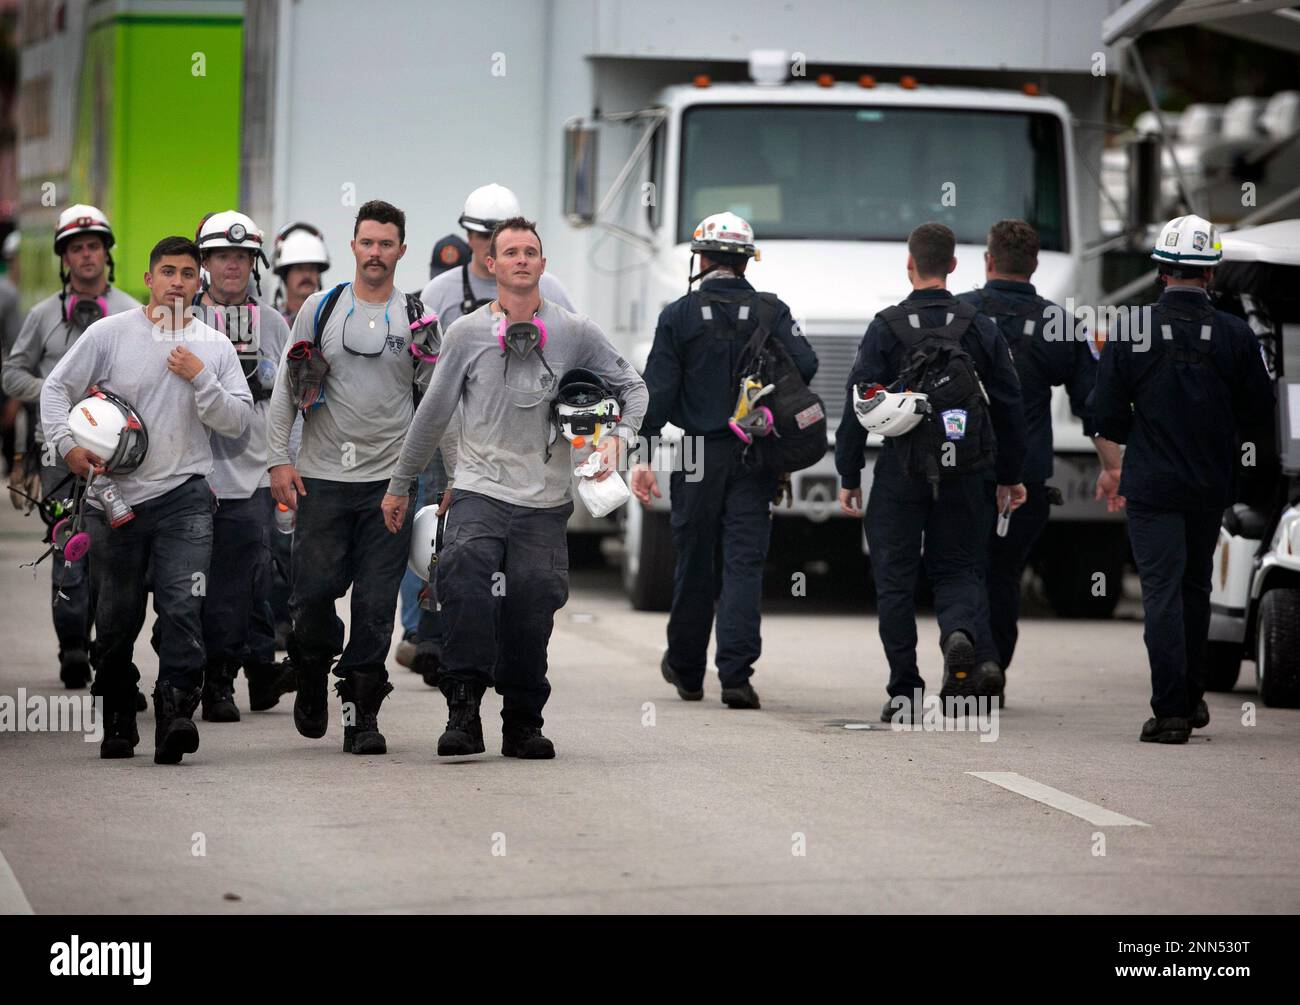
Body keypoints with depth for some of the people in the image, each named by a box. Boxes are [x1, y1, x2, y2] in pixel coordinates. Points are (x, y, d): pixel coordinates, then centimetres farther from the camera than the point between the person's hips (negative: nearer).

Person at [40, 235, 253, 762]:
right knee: (117, 618, 8)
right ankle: (117, 718, 23)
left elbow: (238, 421, 4)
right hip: (115, 496, 0)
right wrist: (67, 444, -9)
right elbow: (57, 388, 5)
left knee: (183, 608, -16)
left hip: (184, 496, 0)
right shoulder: (110, 333, 2)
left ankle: (175, 714, -20)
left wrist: (201, 380, -11)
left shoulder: (214, 347, 7)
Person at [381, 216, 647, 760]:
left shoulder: (575, 333, 5)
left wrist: (619, 436, -4)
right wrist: (400, 485, 18)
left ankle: (523, 724, 14)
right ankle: (463, 709, -26)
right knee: (464, 576, -25)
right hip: (479, 490, -1)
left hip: (546, 501, 1)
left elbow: (632, 386, 15)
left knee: (531, 613, 1)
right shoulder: (466, 333, 5)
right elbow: (433, 414, 13)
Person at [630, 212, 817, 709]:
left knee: (694, 564, 12)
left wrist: (643, 454, -4)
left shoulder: (679, 316, -2)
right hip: (754, 458, 0)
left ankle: (685, 668, 25)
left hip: (697, 456, 0)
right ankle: (736, 672, -14)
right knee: (744, 563, -2)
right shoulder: (771, 313, 1)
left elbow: (656, 392, -5)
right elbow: (805, 366, -10)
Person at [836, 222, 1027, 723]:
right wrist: (1010, 475, 18)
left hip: (900, 472, -2)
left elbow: (858, 404, -5)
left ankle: (905, 691, 4)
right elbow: (1009, 404, 8)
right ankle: (960, 635, -20)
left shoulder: (887, 327, -4)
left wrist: (848, 476, 2)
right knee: (956, 569, 13)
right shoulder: (980, 327, 4)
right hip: (961, 474, 2)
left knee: (895, 577, 6)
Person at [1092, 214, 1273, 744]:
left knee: (1161, 591, -2)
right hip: (1211, 483, 2)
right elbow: (1258, 418, 3)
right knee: (1195, 587, 19)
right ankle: (1192, 697, 27)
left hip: (1151, 483, -2)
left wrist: (1112, 467, 16)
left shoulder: (1130, 332, -6)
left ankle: (1170, 710, -10)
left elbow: (1108, 415, -1)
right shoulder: (1236, 336, -4)